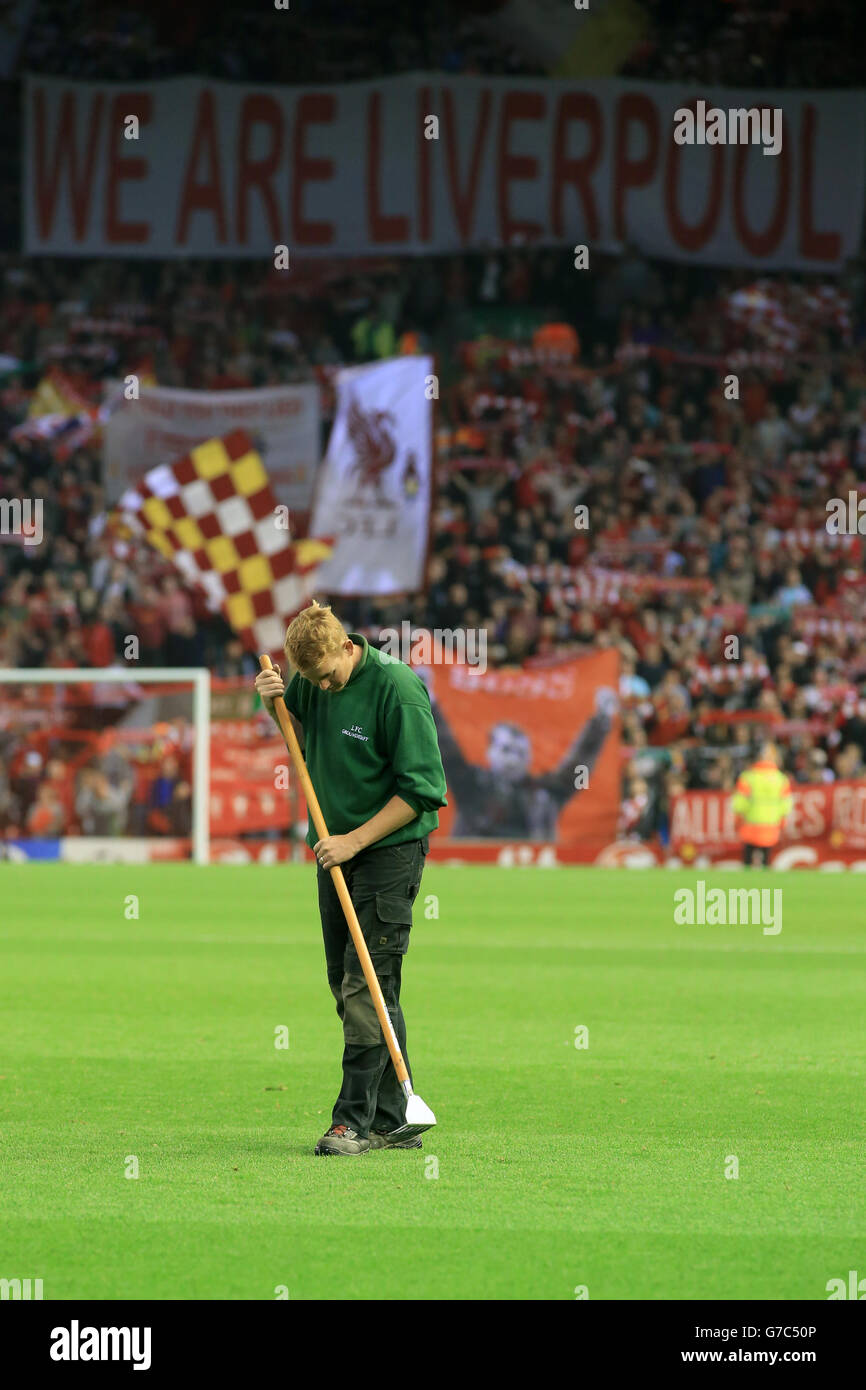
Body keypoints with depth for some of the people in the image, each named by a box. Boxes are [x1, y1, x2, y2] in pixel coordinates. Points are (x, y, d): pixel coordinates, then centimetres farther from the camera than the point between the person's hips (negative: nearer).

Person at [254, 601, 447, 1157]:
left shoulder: (396, 687, -18)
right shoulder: (313, 681, 2)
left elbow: (421, 789, -17)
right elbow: (301, 734, 24)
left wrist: (355, 840, -18)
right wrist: (275, 703, 1)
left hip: (390, 847, -8)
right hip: (338, 848, 8)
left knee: (366, 985, -11)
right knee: (346, 984, 7)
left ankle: (358, 1120, -10)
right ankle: (391, 1120, 13)